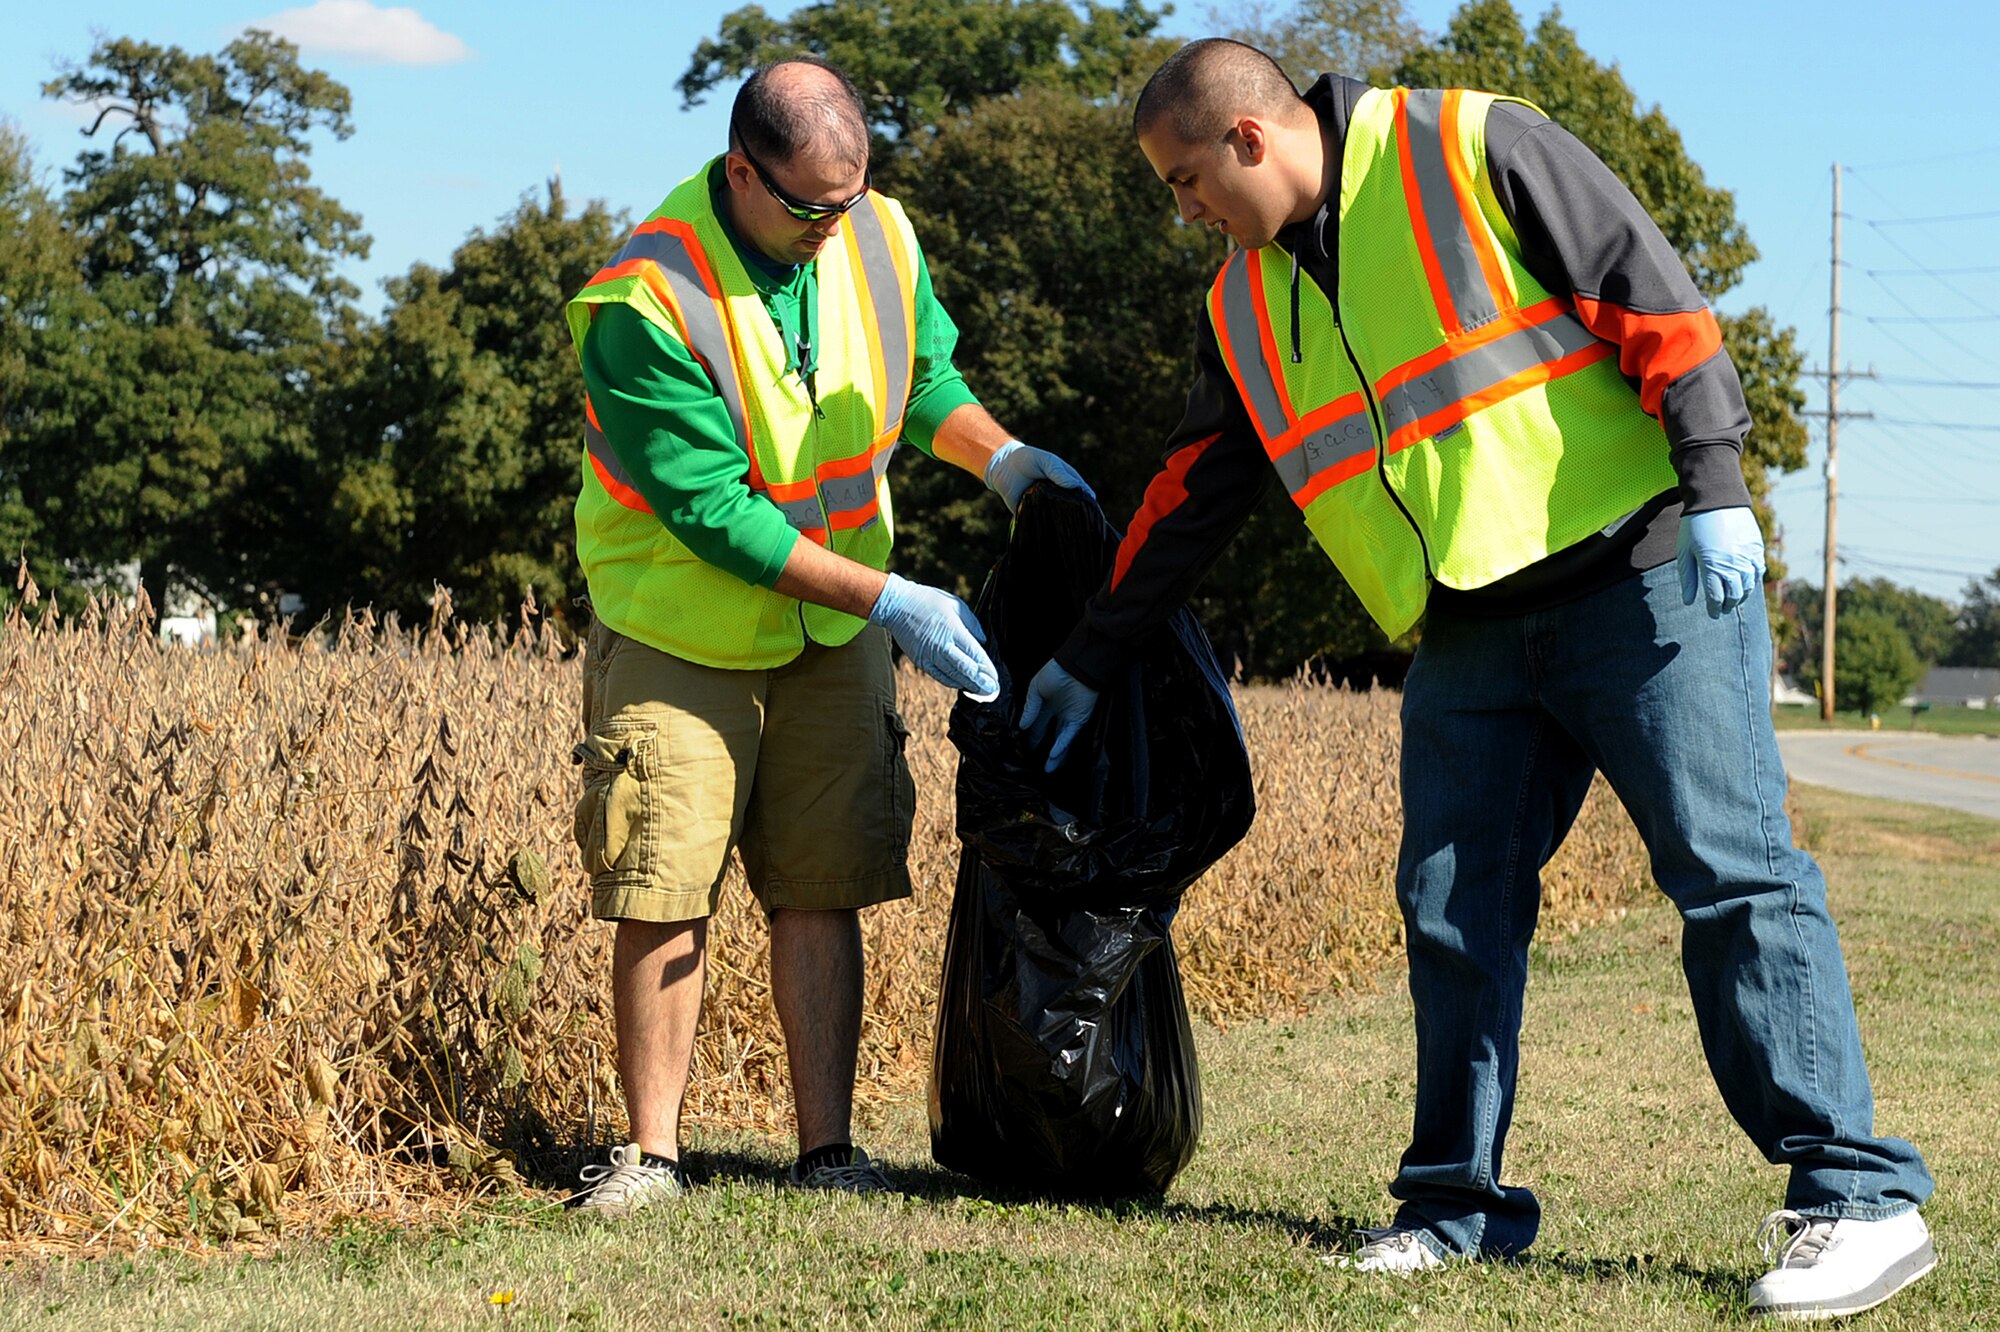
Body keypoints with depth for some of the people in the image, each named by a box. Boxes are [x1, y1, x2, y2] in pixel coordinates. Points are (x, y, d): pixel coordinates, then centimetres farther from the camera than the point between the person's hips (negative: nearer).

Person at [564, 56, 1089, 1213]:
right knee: (664, 897, -6)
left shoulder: (878, 239, -6)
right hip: (682, 631, -4)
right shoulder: (647, 305, -25)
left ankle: (829, 1150, 7)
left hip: (832, 634, 4)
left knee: (823, 892, 2)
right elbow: (714, 511, -26)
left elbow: (925, 377, 13)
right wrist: (893, 599, -26)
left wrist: (1001, 456, -8)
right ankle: (653, 1150, 6)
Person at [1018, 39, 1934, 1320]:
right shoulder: (1247, 311, 13)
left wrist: (1715, 488, -16)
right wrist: (1089, 659, 25)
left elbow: (1650, 292, -11)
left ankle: (1856, 1195, -6)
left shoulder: (1473, 152, -8)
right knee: (1454, 913, 3)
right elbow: (1193, 498, 22)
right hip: (1468, 638, 7)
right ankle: (1459, 1204, 14)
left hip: (1646, 580, -7)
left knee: (1734, 875, -8)